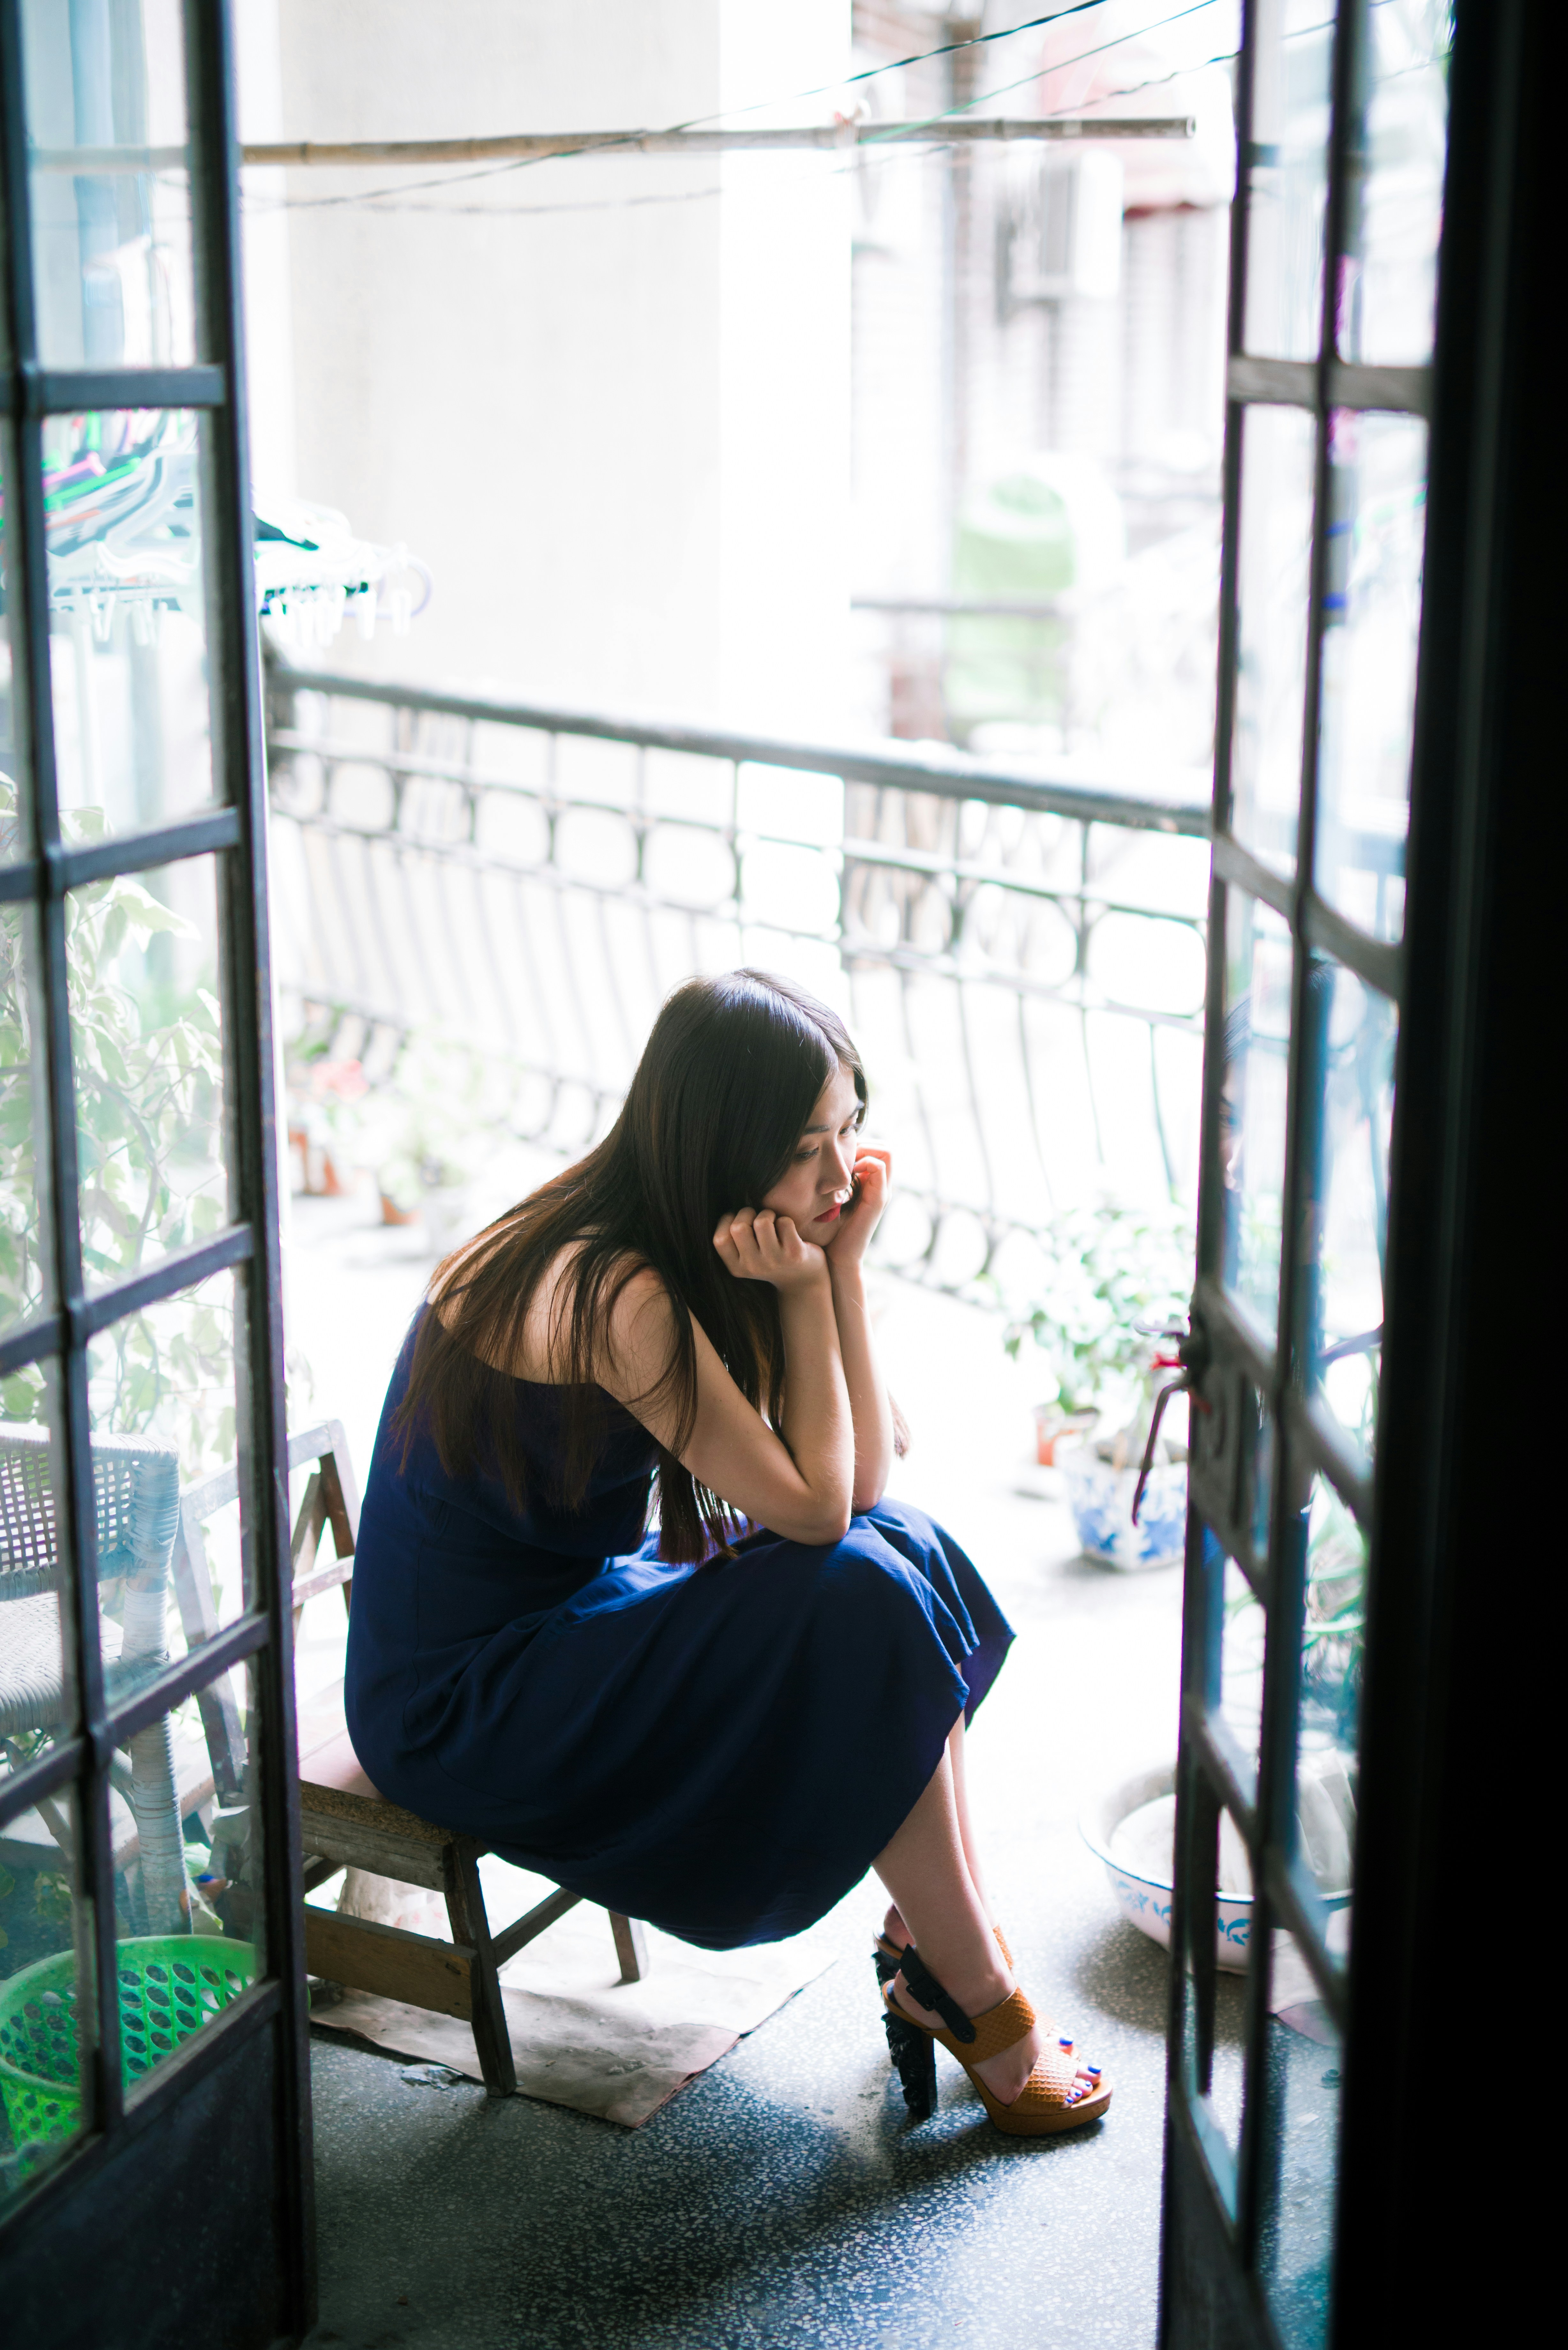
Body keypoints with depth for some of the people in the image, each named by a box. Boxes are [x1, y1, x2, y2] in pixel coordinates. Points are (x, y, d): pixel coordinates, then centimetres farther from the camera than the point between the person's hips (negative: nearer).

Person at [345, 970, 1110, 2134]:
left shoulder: (686, 1254, -1)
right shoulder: (612, 1293, -28)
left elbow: (861, 1477, -3)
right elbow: (811, 1507, -22)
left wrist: (844, 1262, -12)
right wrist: (804, 1288, -21)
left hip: (571, 1609, 9)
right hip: (461, 1705, -9)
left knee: (905, 1547, -4)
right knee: (864, 1610, -20)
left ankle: (944, 1945, -1)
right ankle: (971, 1998, -4)